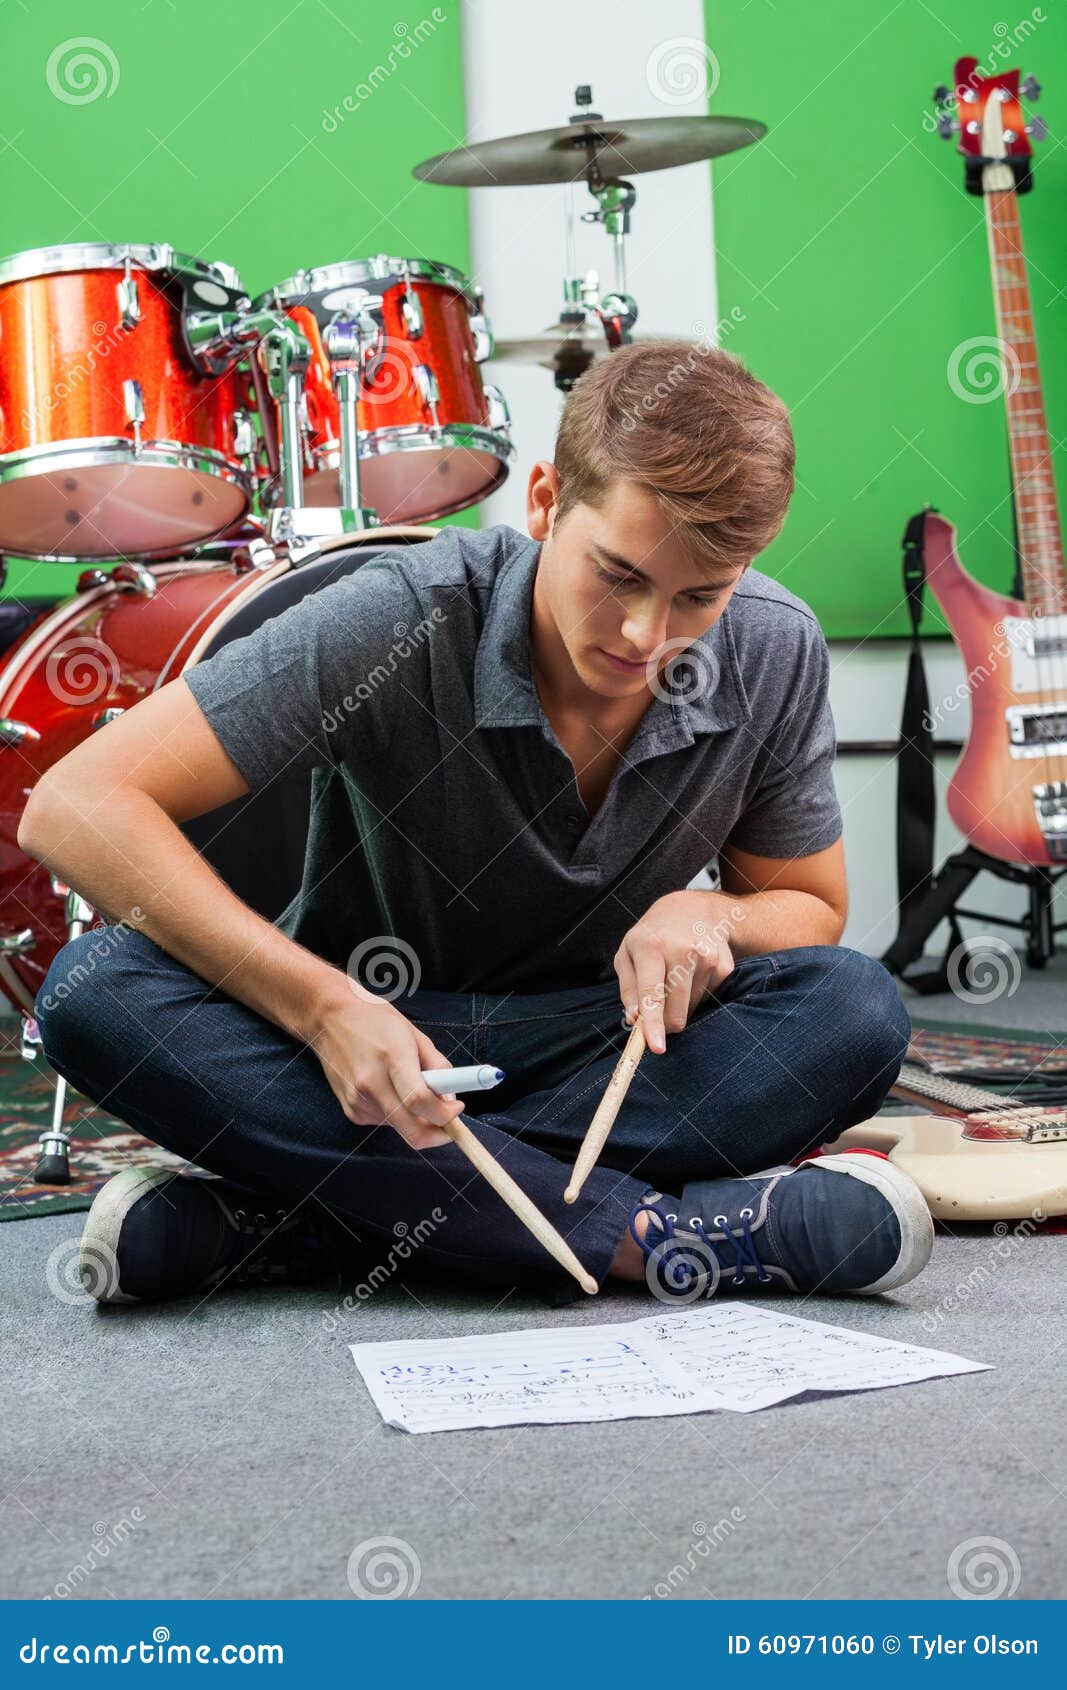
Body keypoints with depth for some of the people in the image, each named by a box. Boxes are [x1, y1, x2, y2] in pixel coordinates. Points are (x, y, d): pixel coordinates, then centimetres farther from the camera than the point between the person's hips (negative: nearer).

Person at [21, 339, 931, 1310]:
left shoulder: (774, 654, -12)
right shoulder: (403, 620, -24)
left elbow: (813, 909, 5)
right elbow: (76, 806, -28)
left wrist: (711, 916, -20)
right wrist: (323, 1006, -37)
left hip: (604, 1057, 3)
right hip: (360, 1031, -2)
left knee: (857, 1014, -26)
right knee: (95, 992, -31)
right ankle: (651, 1232, -35)